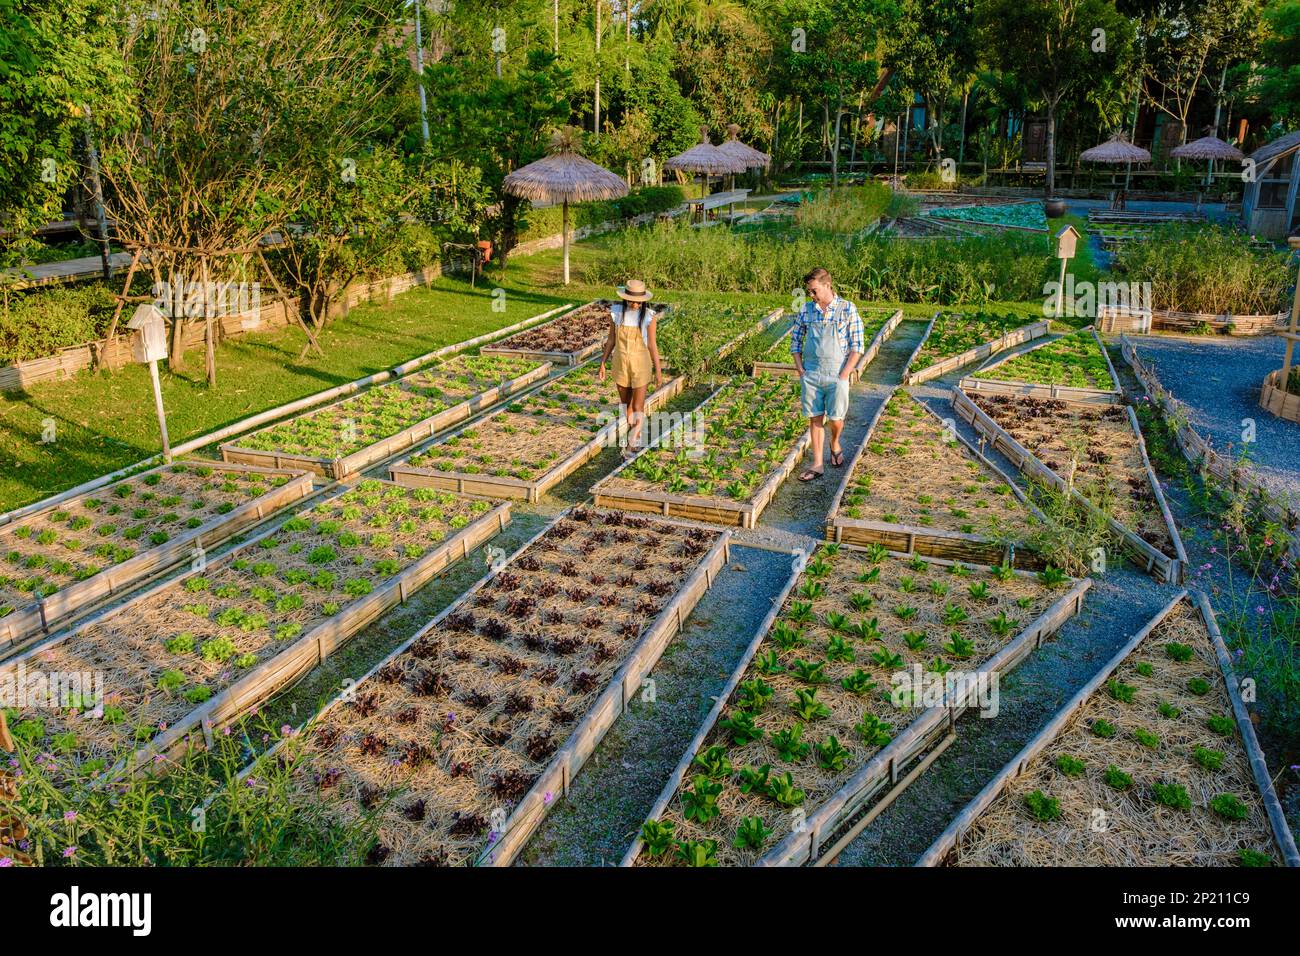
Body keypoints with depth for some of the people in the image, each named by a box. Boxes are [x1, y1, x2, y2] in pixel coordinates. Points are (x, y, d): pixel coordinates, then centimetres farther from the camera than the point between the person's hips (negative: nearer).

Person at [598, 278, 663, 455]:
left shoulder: (649, 316, -14)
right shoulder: (616, 312, -6)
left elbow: (652, 345, -8)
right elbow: (611, 340, 4)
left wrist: (658, 371, -6)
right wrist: (603, 363, 6)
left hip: (641, 364, -3)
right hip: (620, 362, 3)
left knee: (637, 407, -3)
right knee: (625, 404, 14)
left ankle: (633, 443, 16)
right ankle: (633, 441, 31)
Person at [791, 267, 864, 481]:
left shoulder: (847, 309, -5)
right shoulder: (807, 309, 5)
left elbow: (857, 347, -5)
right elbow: (795, 340, 13)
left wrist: (844, 375, -11)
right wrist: (800, 370, 3)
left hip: (836, 375, -3)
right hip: (811, 375, 3)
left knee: (835, 419, 0)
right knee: (815, 419, 4)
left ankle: (835, 444, 32)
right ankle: (817, 464, 12)